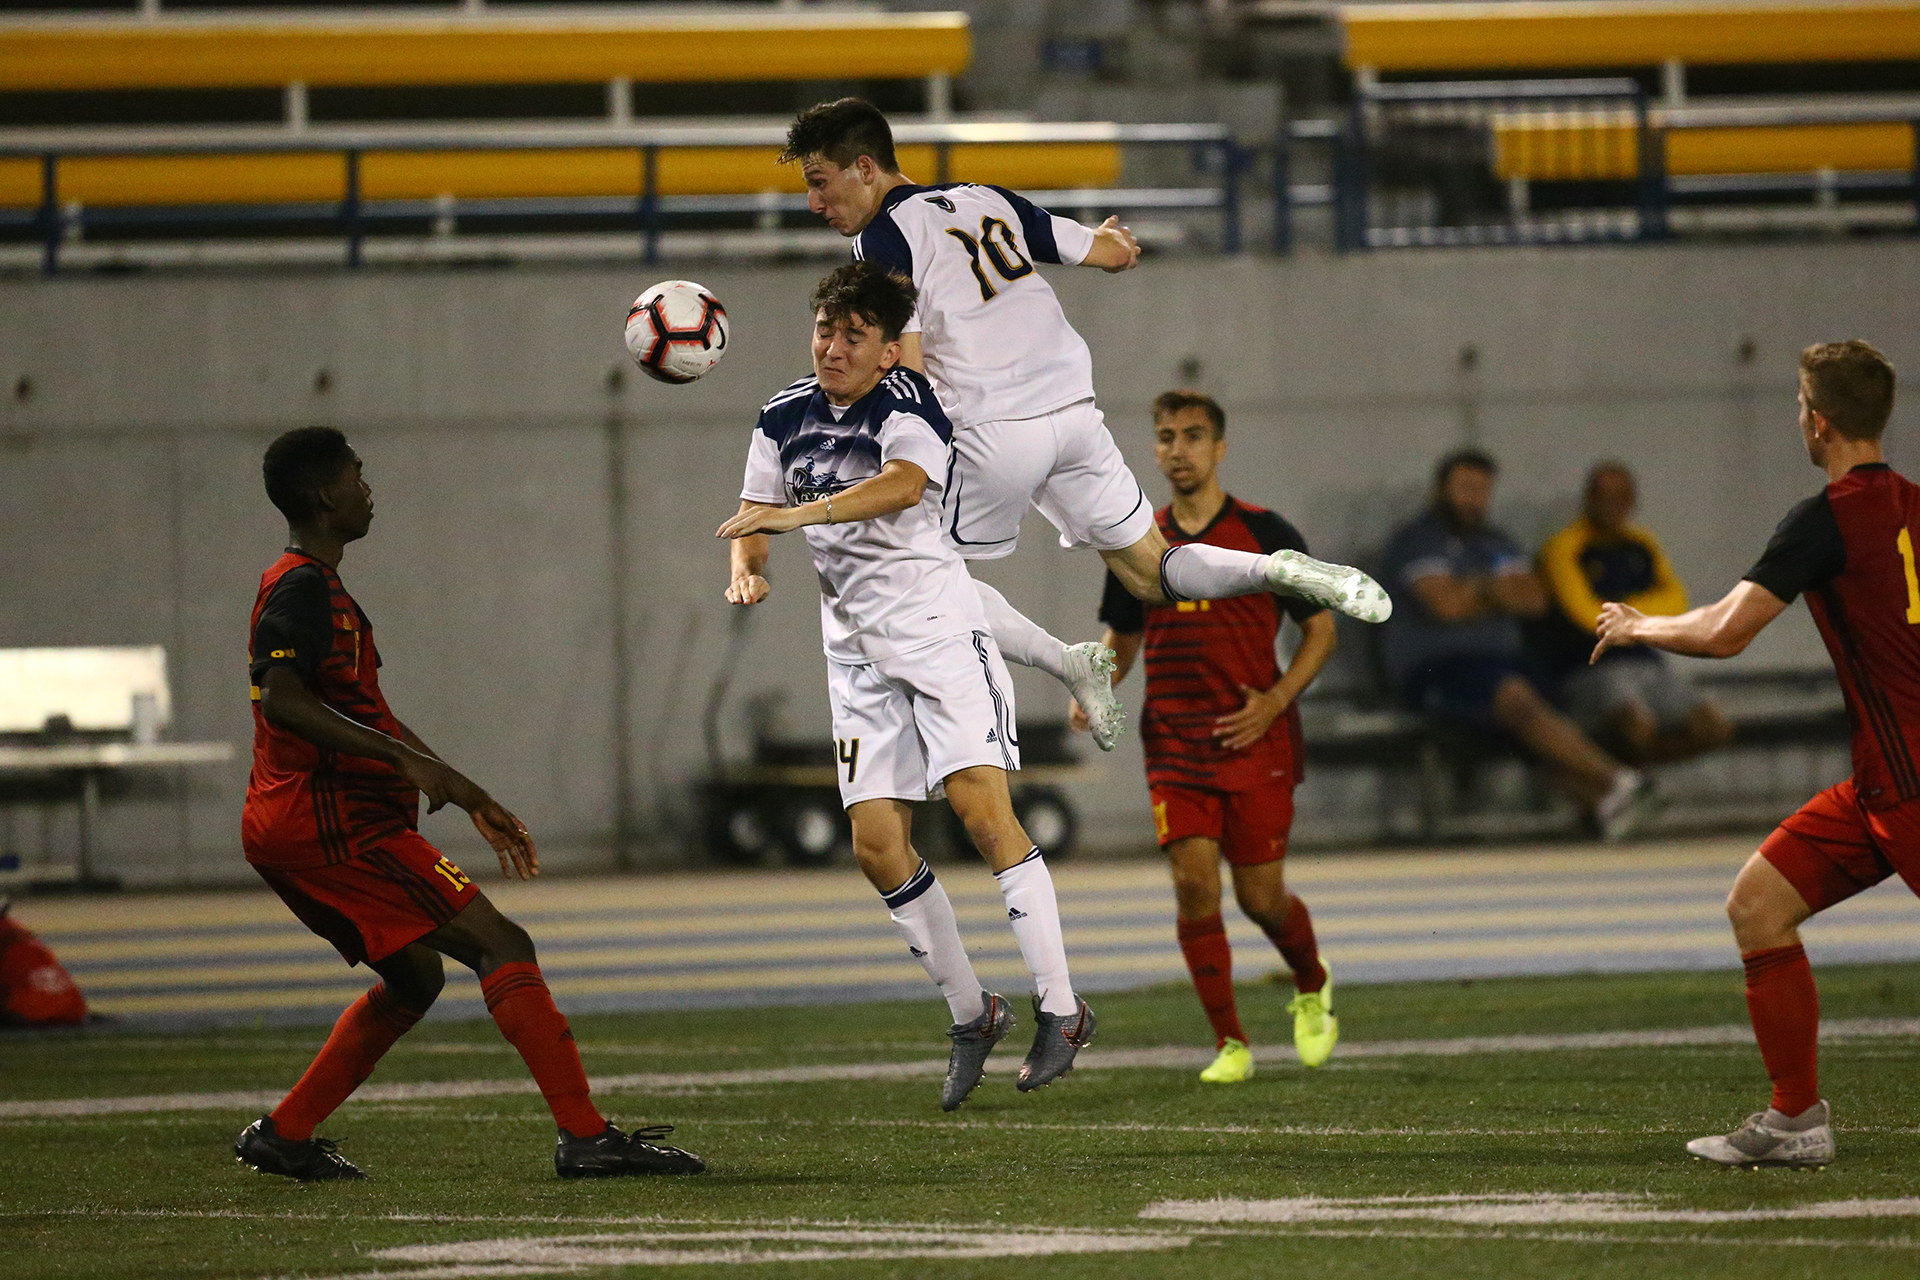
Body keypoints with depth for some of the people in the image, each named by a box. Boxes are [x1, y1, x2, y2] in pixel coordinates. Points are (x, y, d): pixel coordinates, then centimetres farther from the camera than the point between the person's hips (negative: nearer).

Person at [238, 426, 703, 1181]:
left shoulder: (314, 588, 22)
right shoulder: (302, 586, -10)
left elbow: (366, 715, 28)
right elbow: (281, 700, -25)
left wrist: (470, 800, 27)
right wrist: (406, 758, -29)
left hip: (284, 832, 11)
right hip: (331, 819, -11)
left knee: (413, 976, 22)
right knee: (502, 947, -12)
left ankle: (283, 1138, 19)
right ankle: (585, 1137, -20)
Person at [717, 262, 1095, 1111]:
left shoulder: (904, 403, -12)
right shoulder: (785, 418, 7)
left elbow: (905, 483, -32)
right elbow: (754, 515, 11)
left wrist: (804, 512, -46)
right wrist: (746, 563, -13)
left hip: (938, 628, -6)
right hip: (857, 650, 6)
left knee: (983, 810, -17)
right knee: (877, 846, 0)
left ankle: (1061, 1010, -11)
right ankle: (971, 1017, 15)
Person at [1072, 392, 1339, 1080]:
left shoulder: (1265, 533, -3)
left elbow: (1321, 629, 2)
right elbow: (1123, 636, 20)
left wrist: (1274, 700, -12)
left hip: (1255, 740, -3)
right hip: (1174, 744, 3)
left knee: (1260, 895, -1)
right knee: (1194, 885, -10)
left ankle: (1312, 988, 31)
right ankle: (1230, 1043, -1)